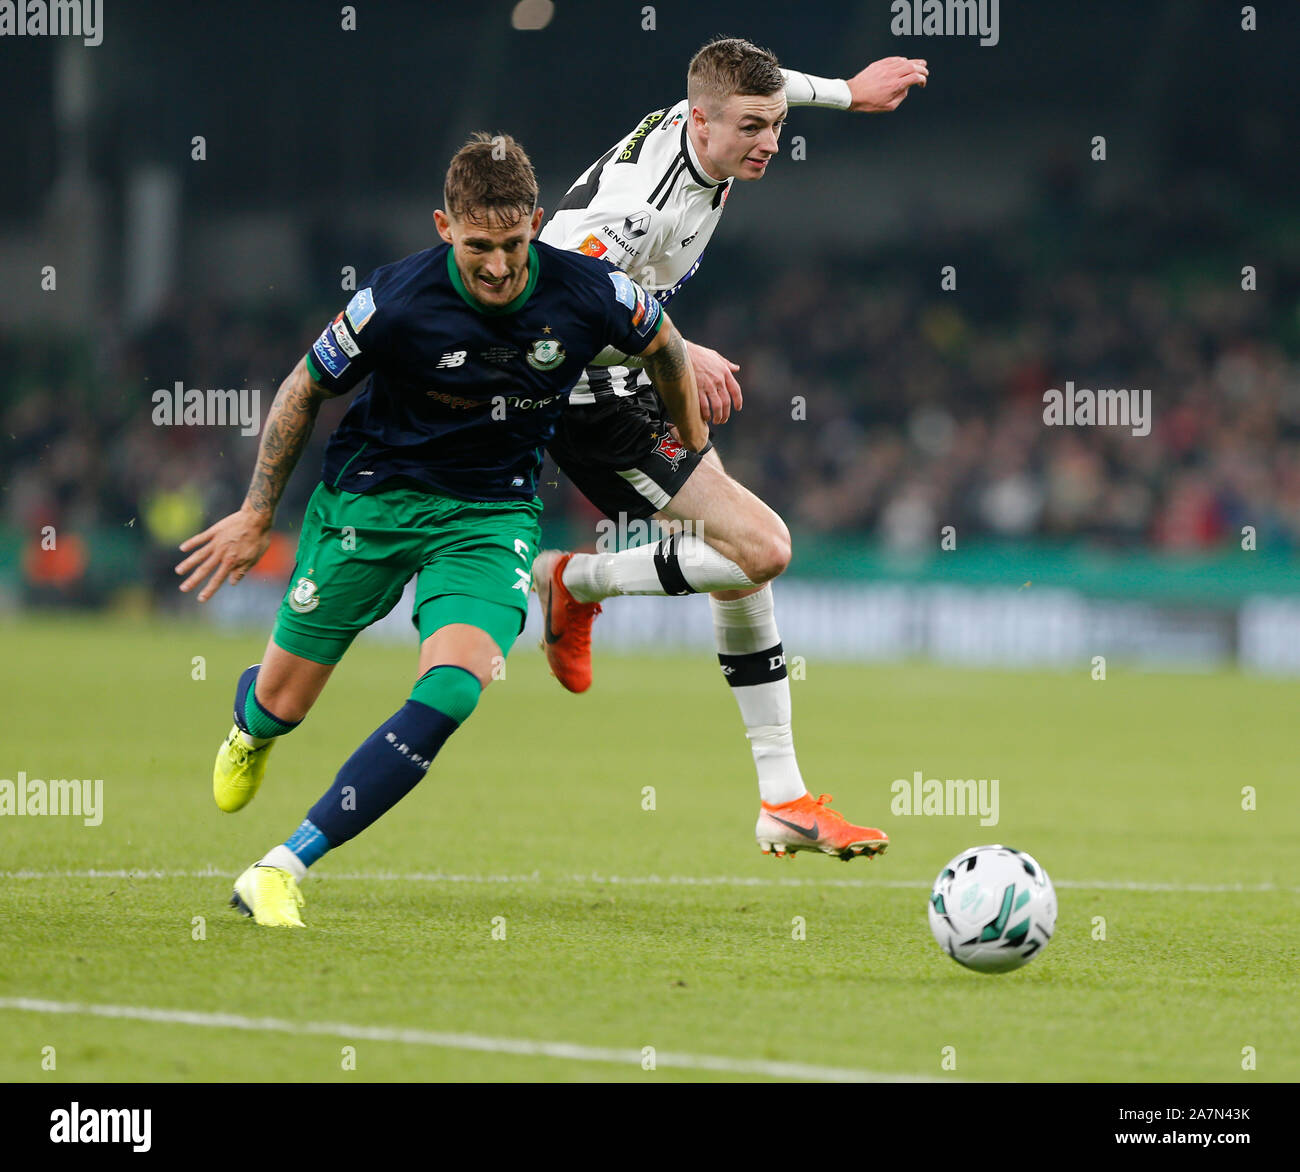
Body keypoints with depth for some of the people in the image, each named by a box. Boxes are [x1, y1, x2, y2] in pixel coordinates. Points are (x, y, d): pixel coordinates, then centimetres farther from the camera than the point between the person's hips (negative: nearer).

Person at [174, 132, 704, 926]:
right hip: (371, 494, -1)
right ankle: (250, 726, 50)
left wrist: (694, 449, 20)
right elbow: (304, 391, -5)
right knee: (285, 703, 7)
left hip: (493, 512, 1)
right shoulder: (397, 302, -23)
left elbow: (663, 343, 7)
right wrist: (257, 515, 2)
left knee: (451, 694, -24)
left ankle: (283, 871, -19)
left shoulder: (590, 293, -17)